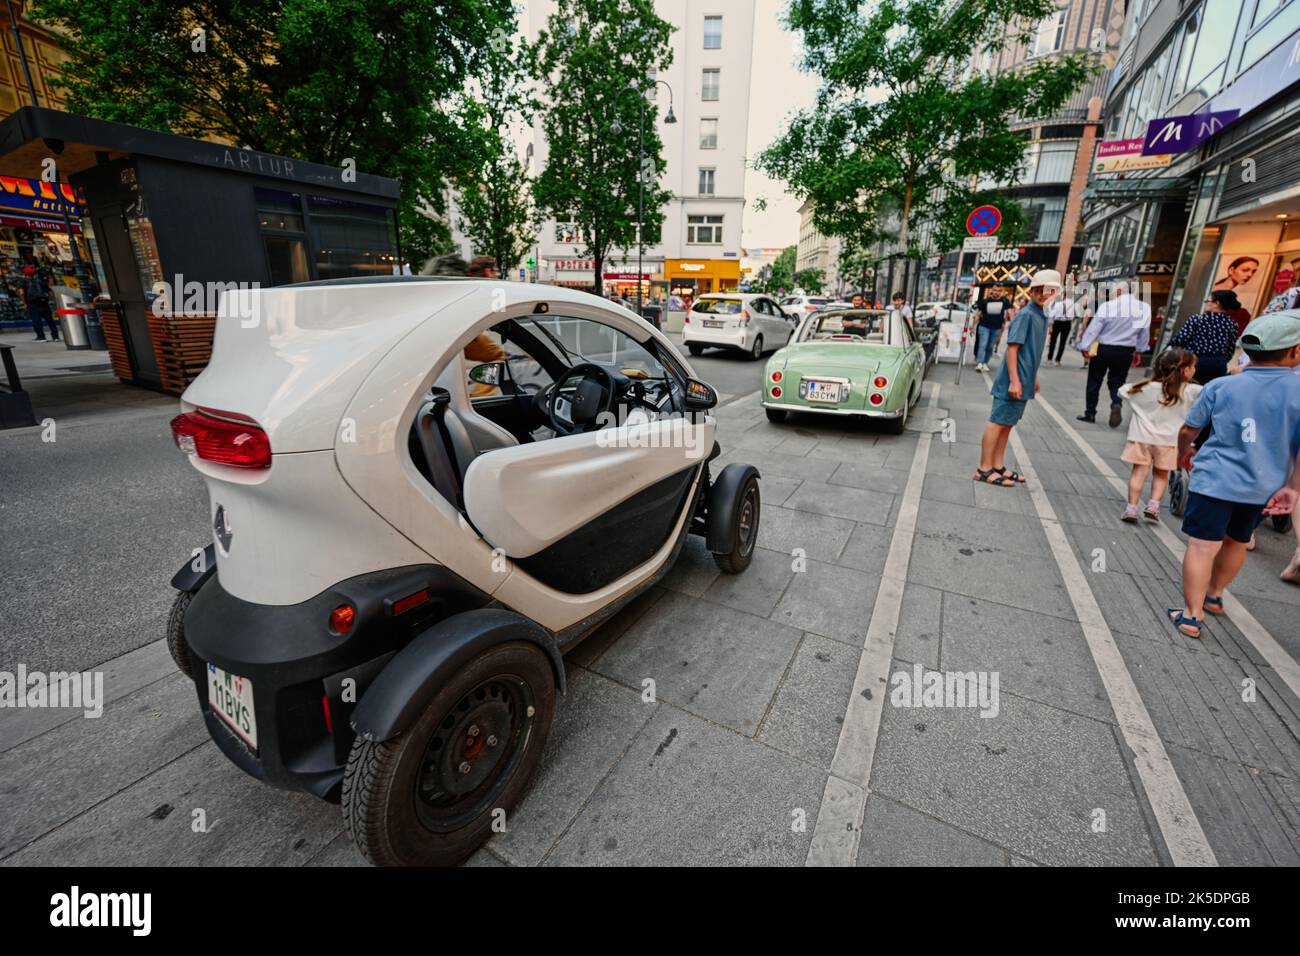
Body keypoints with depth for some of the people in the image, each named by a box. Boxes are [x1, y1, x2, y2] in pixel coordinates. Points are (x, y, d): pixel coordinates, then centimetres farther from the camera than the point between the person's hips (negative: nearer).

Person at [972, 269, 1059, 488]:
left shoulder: (1042, 316, 13)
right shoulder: (1025, 315, -13)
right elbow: (1012, 348, -18)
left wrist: (1034, 377, 25)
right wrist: (1014, 380, -23)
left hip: (1023, 382, 9)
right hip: (1014, 382, -9)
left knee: (1007, 424, 13)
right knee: (998, 423, -5)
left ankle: (998, 466, 21)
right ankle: (984, 469, 0)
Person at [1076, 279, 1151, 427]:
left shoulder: (1107, 306, -13)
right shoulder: (1145, 308, -1)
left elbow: (1093, 328, -12)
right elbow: (1145, 332, 6)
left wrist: (1084, 347, -3)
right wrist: (1139, 351, 18)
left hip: (1103, 349, -3)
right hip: (1126, 352, 3)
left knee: (1094, 382, 10)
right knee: (1116, 382, 14)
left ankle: (1090, 413, 14)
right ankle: (1116, 404, -14)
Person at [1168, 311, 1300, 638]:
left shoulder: (1220, 386, -7)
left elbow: (1188, 430, 2)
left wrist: (1183, 453, 22)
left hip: (1215, 481, -3)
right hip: (1264, 489, 3)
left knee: (1202, 546, -1)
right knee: (1236, 542, 21)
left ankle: (1192, 615, 1)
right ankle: (1214, 596, 40)